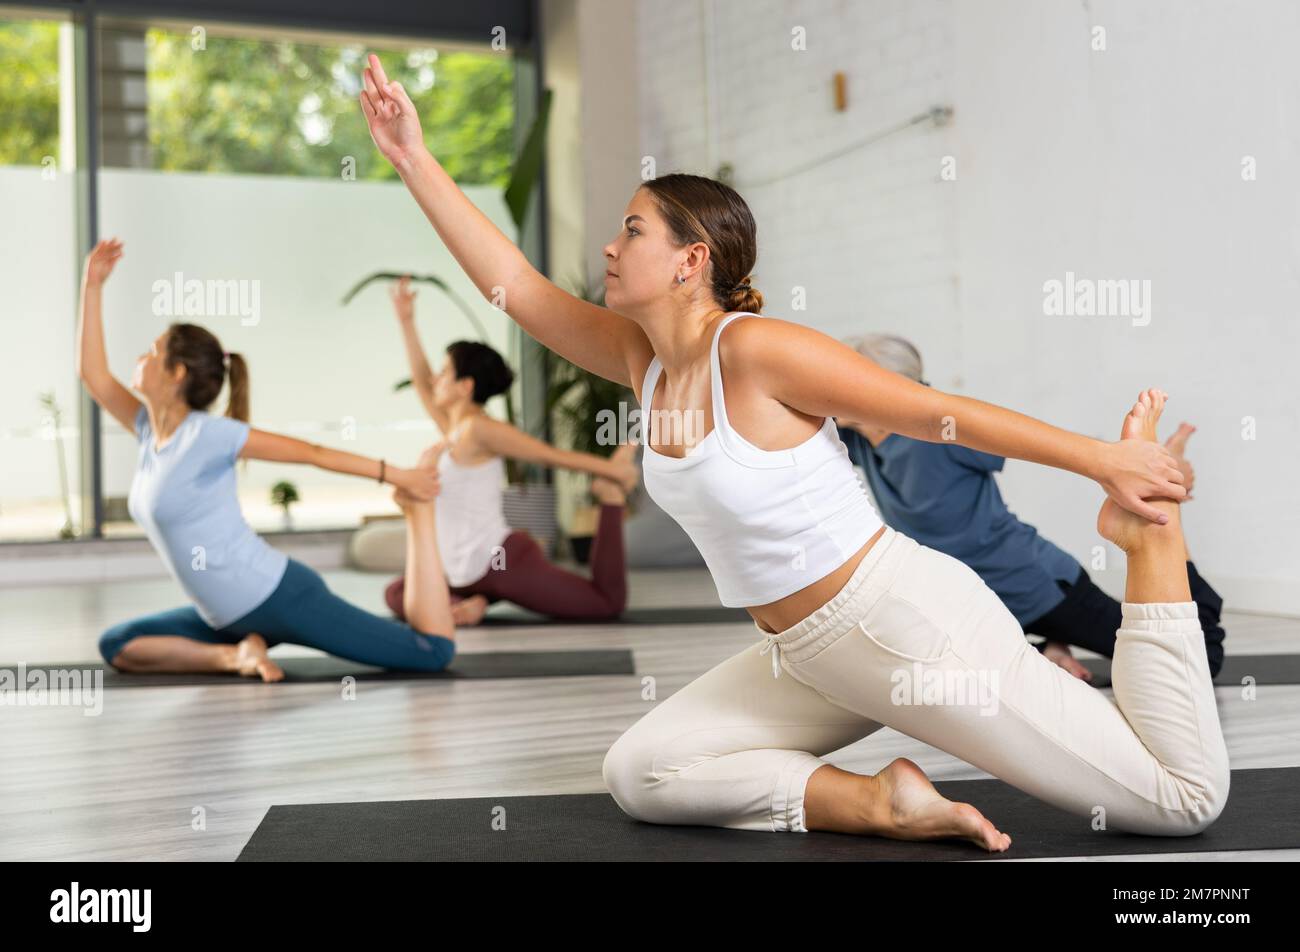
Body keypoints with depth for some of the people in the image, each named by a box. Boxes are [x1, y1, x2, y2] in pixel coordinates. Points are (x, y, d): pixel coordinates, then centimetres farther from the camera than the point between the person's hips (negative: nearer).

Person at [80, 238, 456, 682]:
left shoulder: (208, 434, -14)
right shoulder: (150, 429, 8)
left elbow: (312, 452, -11)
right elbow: (92, 373, 13)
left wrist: (398, 475, -12)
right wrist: (92, 286, 10)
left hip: (282, 597, -8)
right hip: (232, 618, 8)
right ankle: (234, 654, -2)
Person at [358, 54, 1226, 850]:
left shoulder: (757, 348, -20)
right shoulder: (643, 359, 3)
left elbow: (941, 411, -16)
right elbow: (515, 284, 5)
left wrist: (1104, 461, -12)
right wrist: (414, 160, 5)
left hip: (912, 623, -8)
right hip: (812, 656, 8)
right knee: (638, 773, 0)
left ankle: (1148, 531, 11)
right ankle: (882, 803, -2)